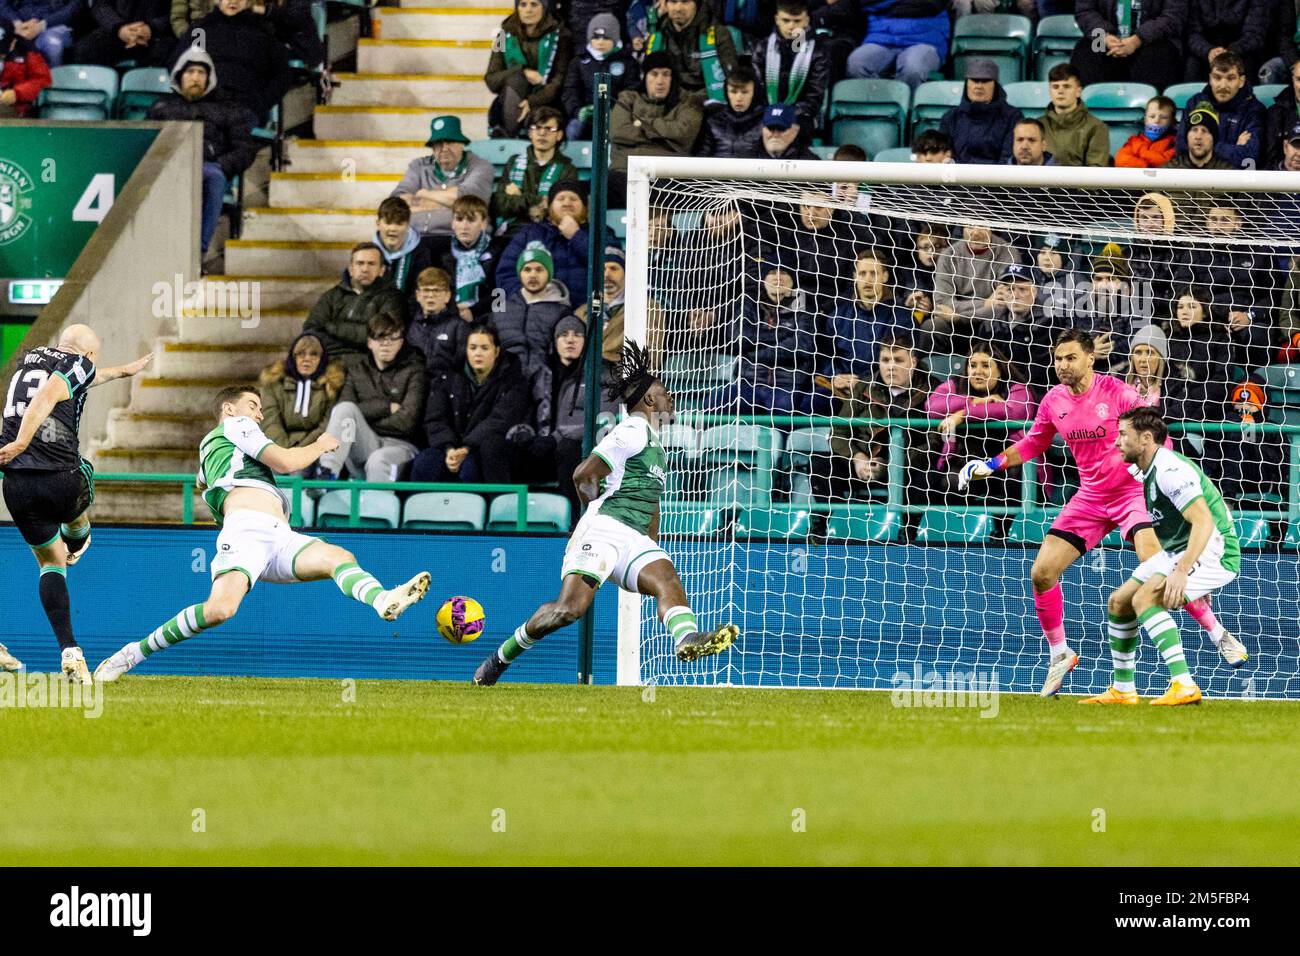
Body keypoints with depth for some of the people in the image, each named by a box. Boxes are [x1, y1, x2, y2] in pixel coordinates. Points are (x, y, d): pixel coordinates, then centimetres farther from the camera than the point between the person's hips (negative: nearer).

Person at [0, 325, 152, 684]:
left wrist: (121, 371, 57)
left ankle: (69, 650, 0)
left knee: (51, 562, 14)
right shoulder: (78, 365, 2)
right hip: (61, 479, -5)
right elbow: (46, 397, -17)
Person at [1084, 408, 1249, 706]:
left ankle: (1184, 687, -32)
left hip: (1213, 550, -10)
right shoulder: (1150, 472, 9)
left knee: (1144, 598, -27)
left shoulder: (1170, 471, -21)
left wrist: (1181, 571, -37)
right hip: (1177, 551, 10)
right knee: (1118, 602, 9)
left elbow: (1203, 521, -30)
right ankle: (1122, 690, 17)